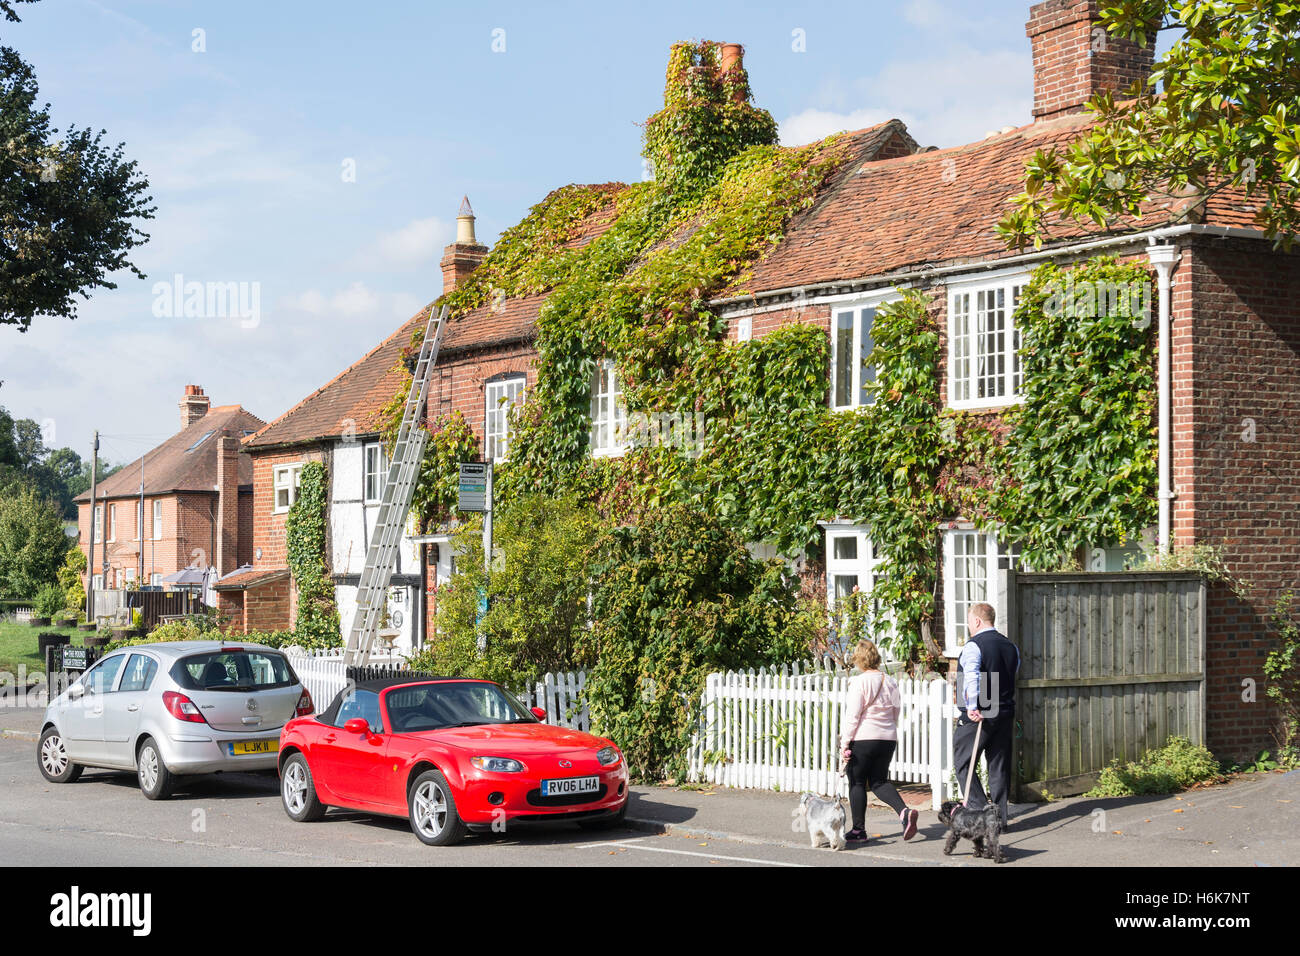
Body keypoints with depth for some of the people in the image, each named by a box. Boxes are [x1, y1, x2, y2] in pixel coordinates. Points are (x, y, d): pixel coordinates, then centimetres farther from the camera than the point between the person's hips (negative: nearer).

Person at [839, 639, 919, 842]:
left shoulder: (859, 682, -11)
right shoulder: (891, 682, 8)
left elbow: (852, 716, -13)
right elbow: (895, 714, 15)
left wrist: (844, 743, -9)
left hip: (862, 739, -6)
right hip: (888, 739, 6)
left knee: (857, 783, 7)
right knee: (879, 781, 14)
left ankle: (858, 829, 10)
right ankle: (904, 812, -9)